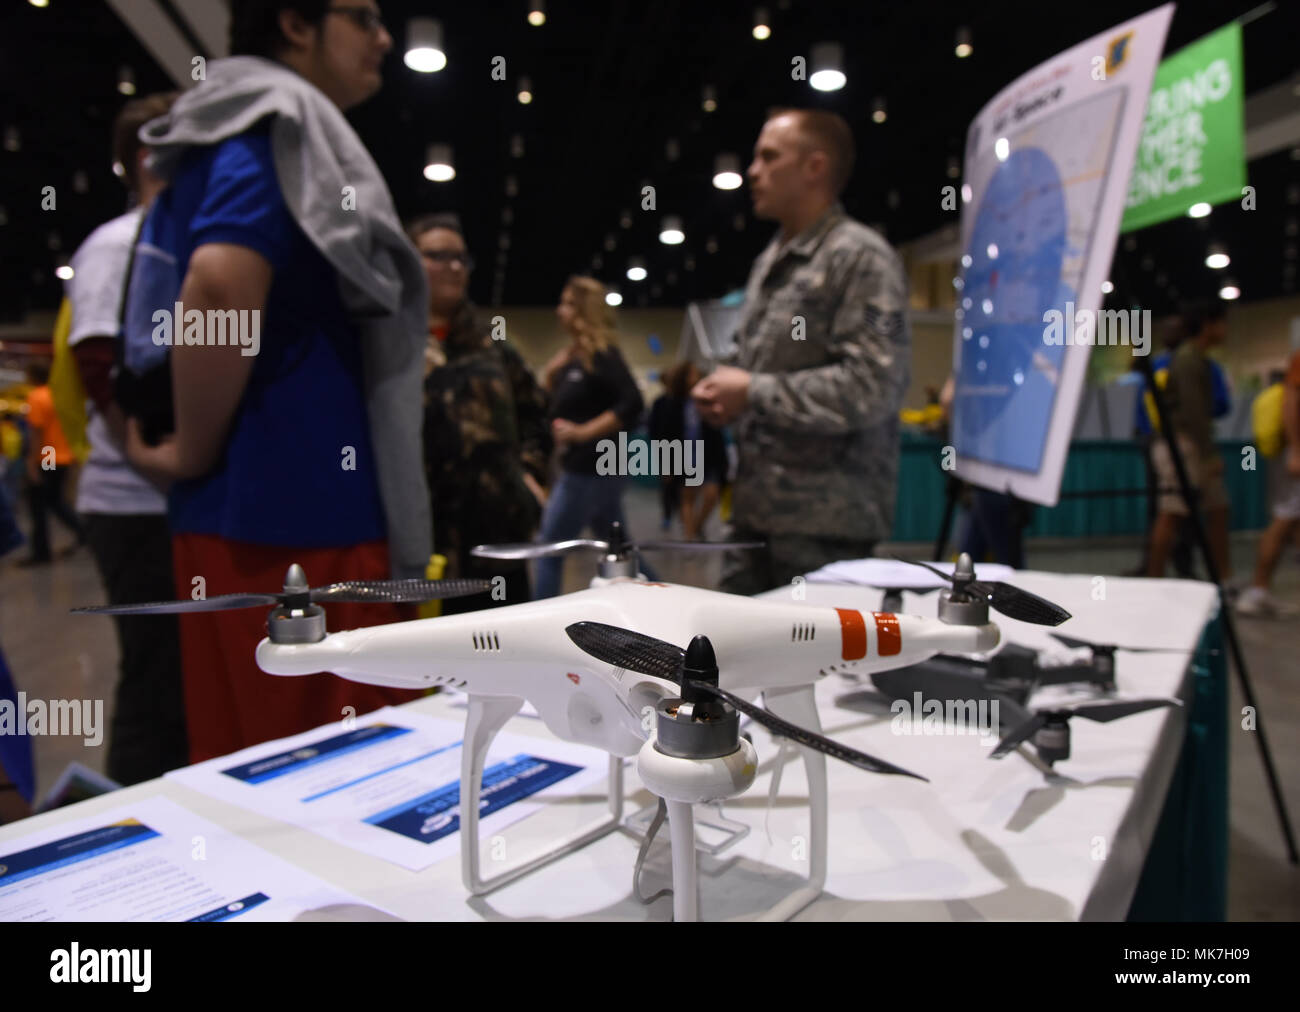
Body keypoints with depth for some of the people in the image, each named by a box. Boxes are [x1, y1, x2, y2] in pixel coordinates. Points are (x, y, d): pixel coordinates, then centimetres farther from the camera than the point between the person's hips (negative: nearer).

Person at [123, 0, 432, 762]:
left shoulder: (234, 138, 21)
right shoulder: (279, 128, -8)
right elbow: (220, 286, -26)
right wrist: (194, 456, -14)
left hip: (251, 504, 10)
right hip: (302, 508, -10)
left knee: (248, 774, 15)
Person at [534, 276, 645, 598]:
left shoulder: (601, 355, -12)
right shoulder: (572, 356, 14)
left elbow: (632, 403, -23)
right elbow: (556, 407, 19)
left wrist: (584, 432, -22)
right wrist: (551, 373, 4)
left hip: (587, 470, -9)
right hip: (577, 466, 9)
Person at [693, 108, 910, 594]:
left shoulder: (860, 258, -9)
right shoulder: (769, 262, 18)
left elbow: (871, 386, -21)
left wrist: (754, 393, -15)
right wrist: (721, 389, 7)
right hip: (757, 512, 8)